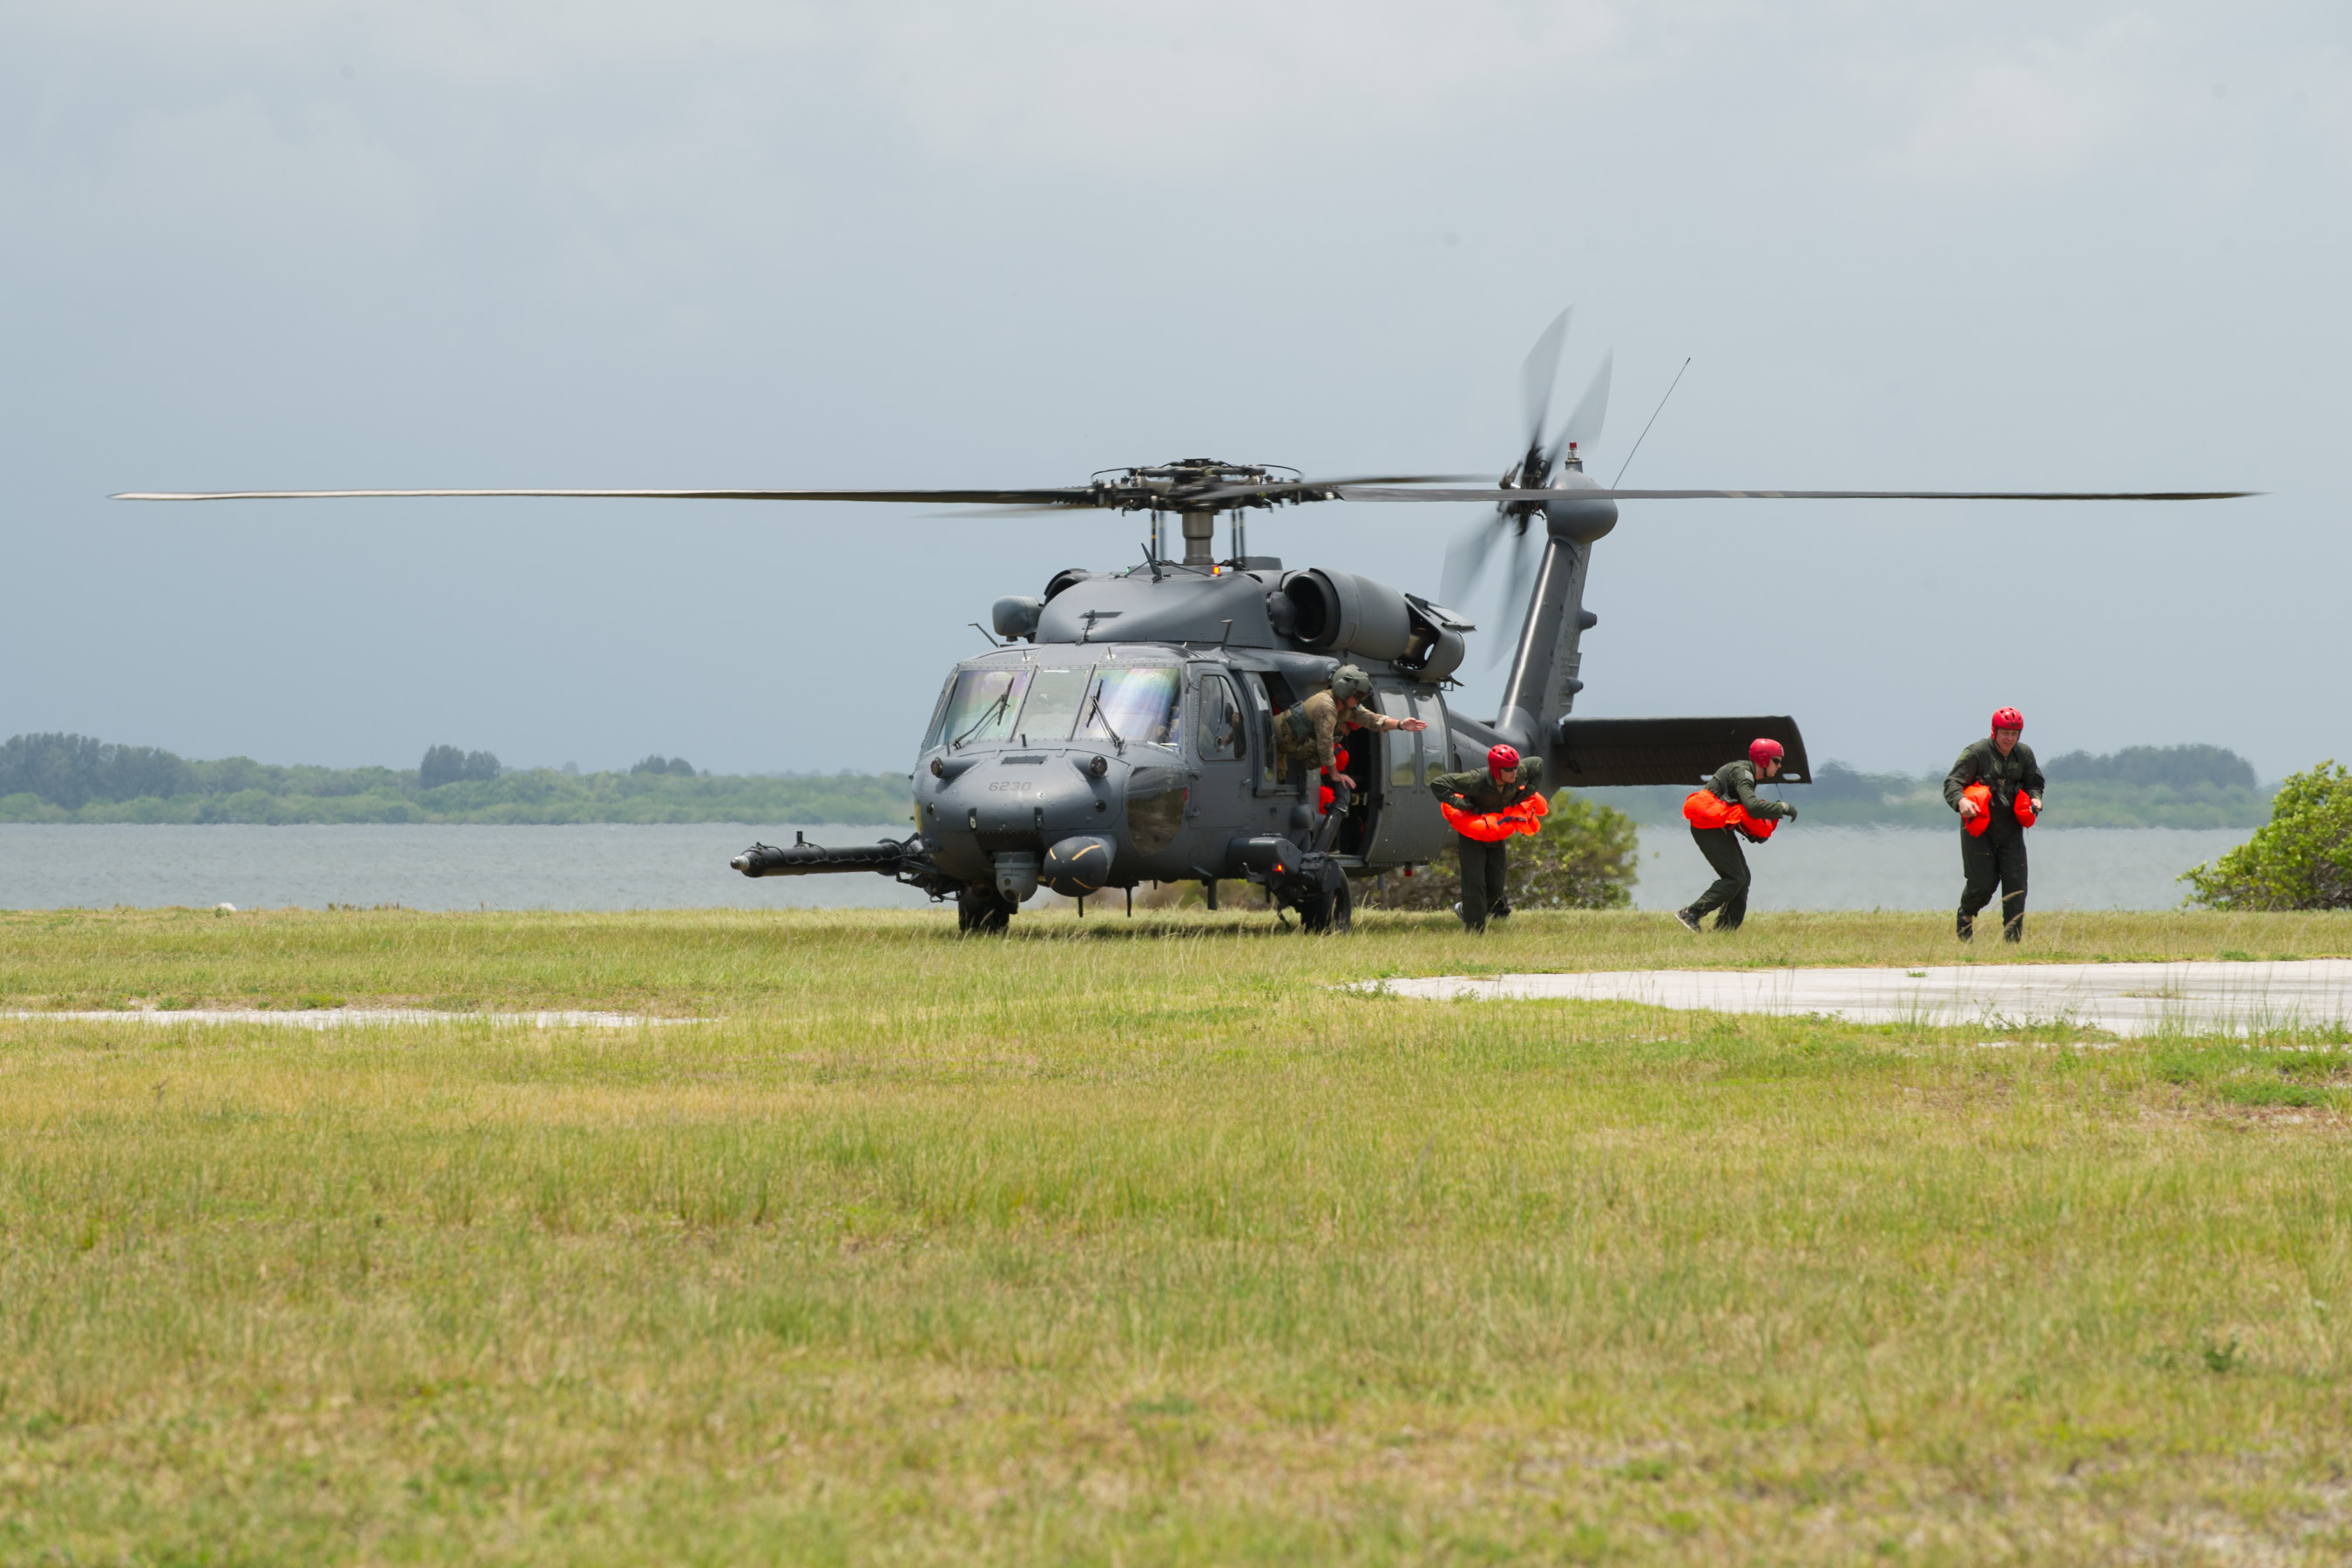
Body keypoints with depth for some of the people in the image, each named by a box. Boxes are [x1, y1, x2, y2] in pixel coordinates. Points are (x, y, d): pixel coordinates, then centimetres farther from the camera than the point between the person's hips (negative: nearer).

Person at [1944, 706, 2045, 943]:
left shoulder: (2024, 754, 7)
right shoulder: (1976, 752, -8)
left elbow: (2034, 782, 19)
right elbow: (1952, 782, -10)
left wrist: (2035, 798, -4)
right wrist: (1960, 801, -31)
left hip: (2011, 829, 4)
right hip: (1979, 828, -4)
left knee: (2016, 885, -4)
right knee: (1982, 885, -6)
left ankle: (2013, 939, 1)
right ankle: (1966, 914, 27)